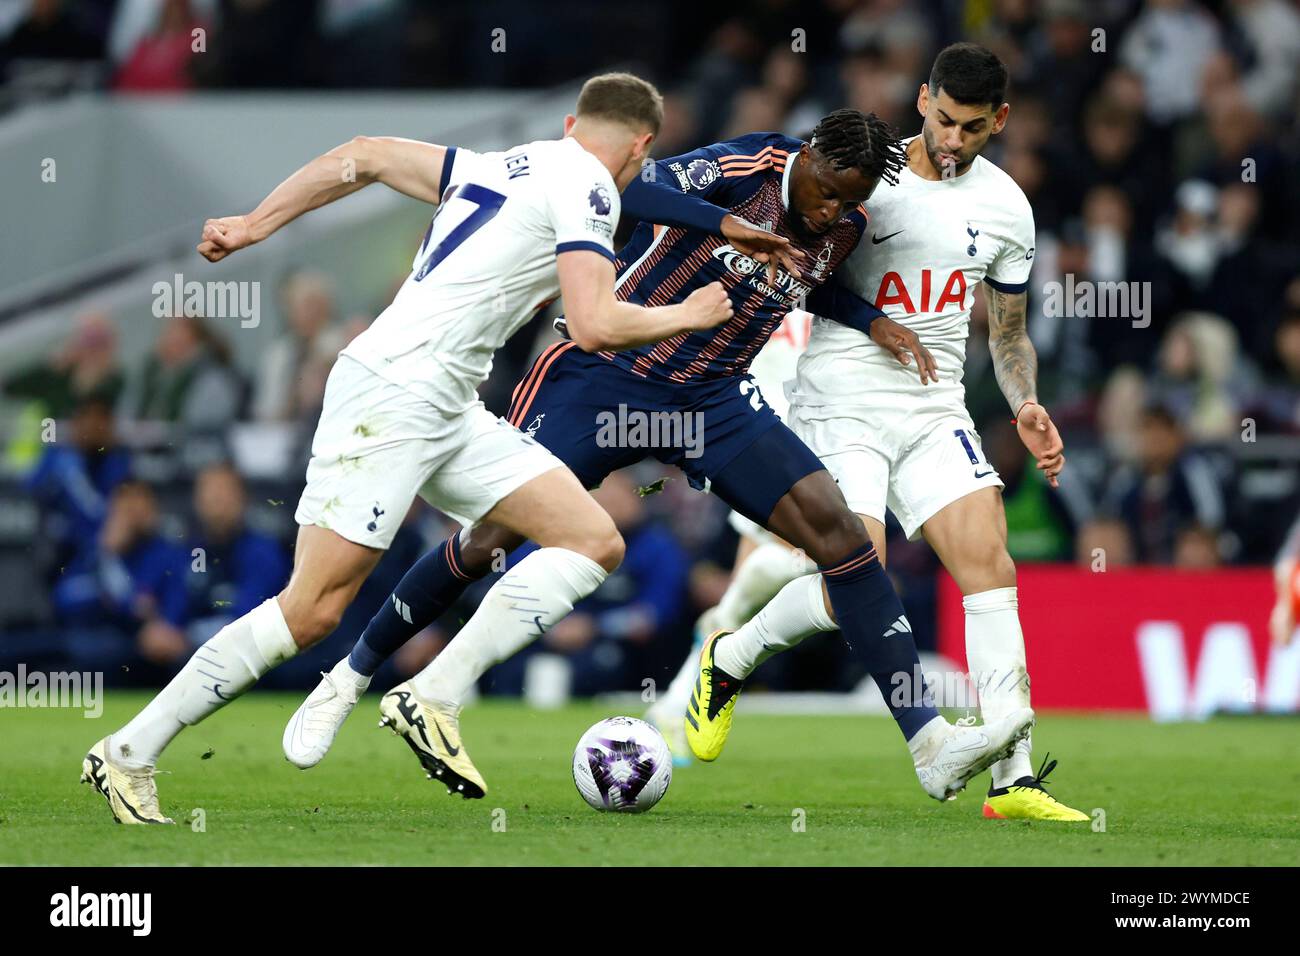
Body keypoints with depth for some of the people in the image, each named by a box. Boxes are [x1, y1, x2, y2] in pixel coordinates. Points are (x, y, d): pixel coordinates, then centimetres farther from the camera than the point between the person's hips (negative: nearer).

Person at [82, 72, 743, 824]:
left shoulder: (497, 168, 20)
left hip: (449, 412, 9)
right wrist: (683, 317, 1)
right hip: (394, 392, -9)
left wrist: (256, 224, 26)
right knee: (313, 609, -11)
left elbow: (365, 155, 23)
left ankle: (434, 701, -7)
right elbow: (596, 325, -16)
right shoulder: (585, 187, -6)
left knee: (595, 544, 0)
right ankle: (129, 754, -4)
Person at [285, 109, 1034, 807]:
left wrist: (876, 321, 8)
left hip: (714, 404, 4)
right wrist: (730, 224, -50)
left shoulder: (844, 230, 2)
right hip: (607, 377, -4)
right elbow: (645, 190, -35)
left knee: (839, 529, -14)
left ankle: (931, 745, -17)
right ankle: (347, 680, 18)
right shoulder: (748, 166, -17)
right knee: (490, 540, -5)